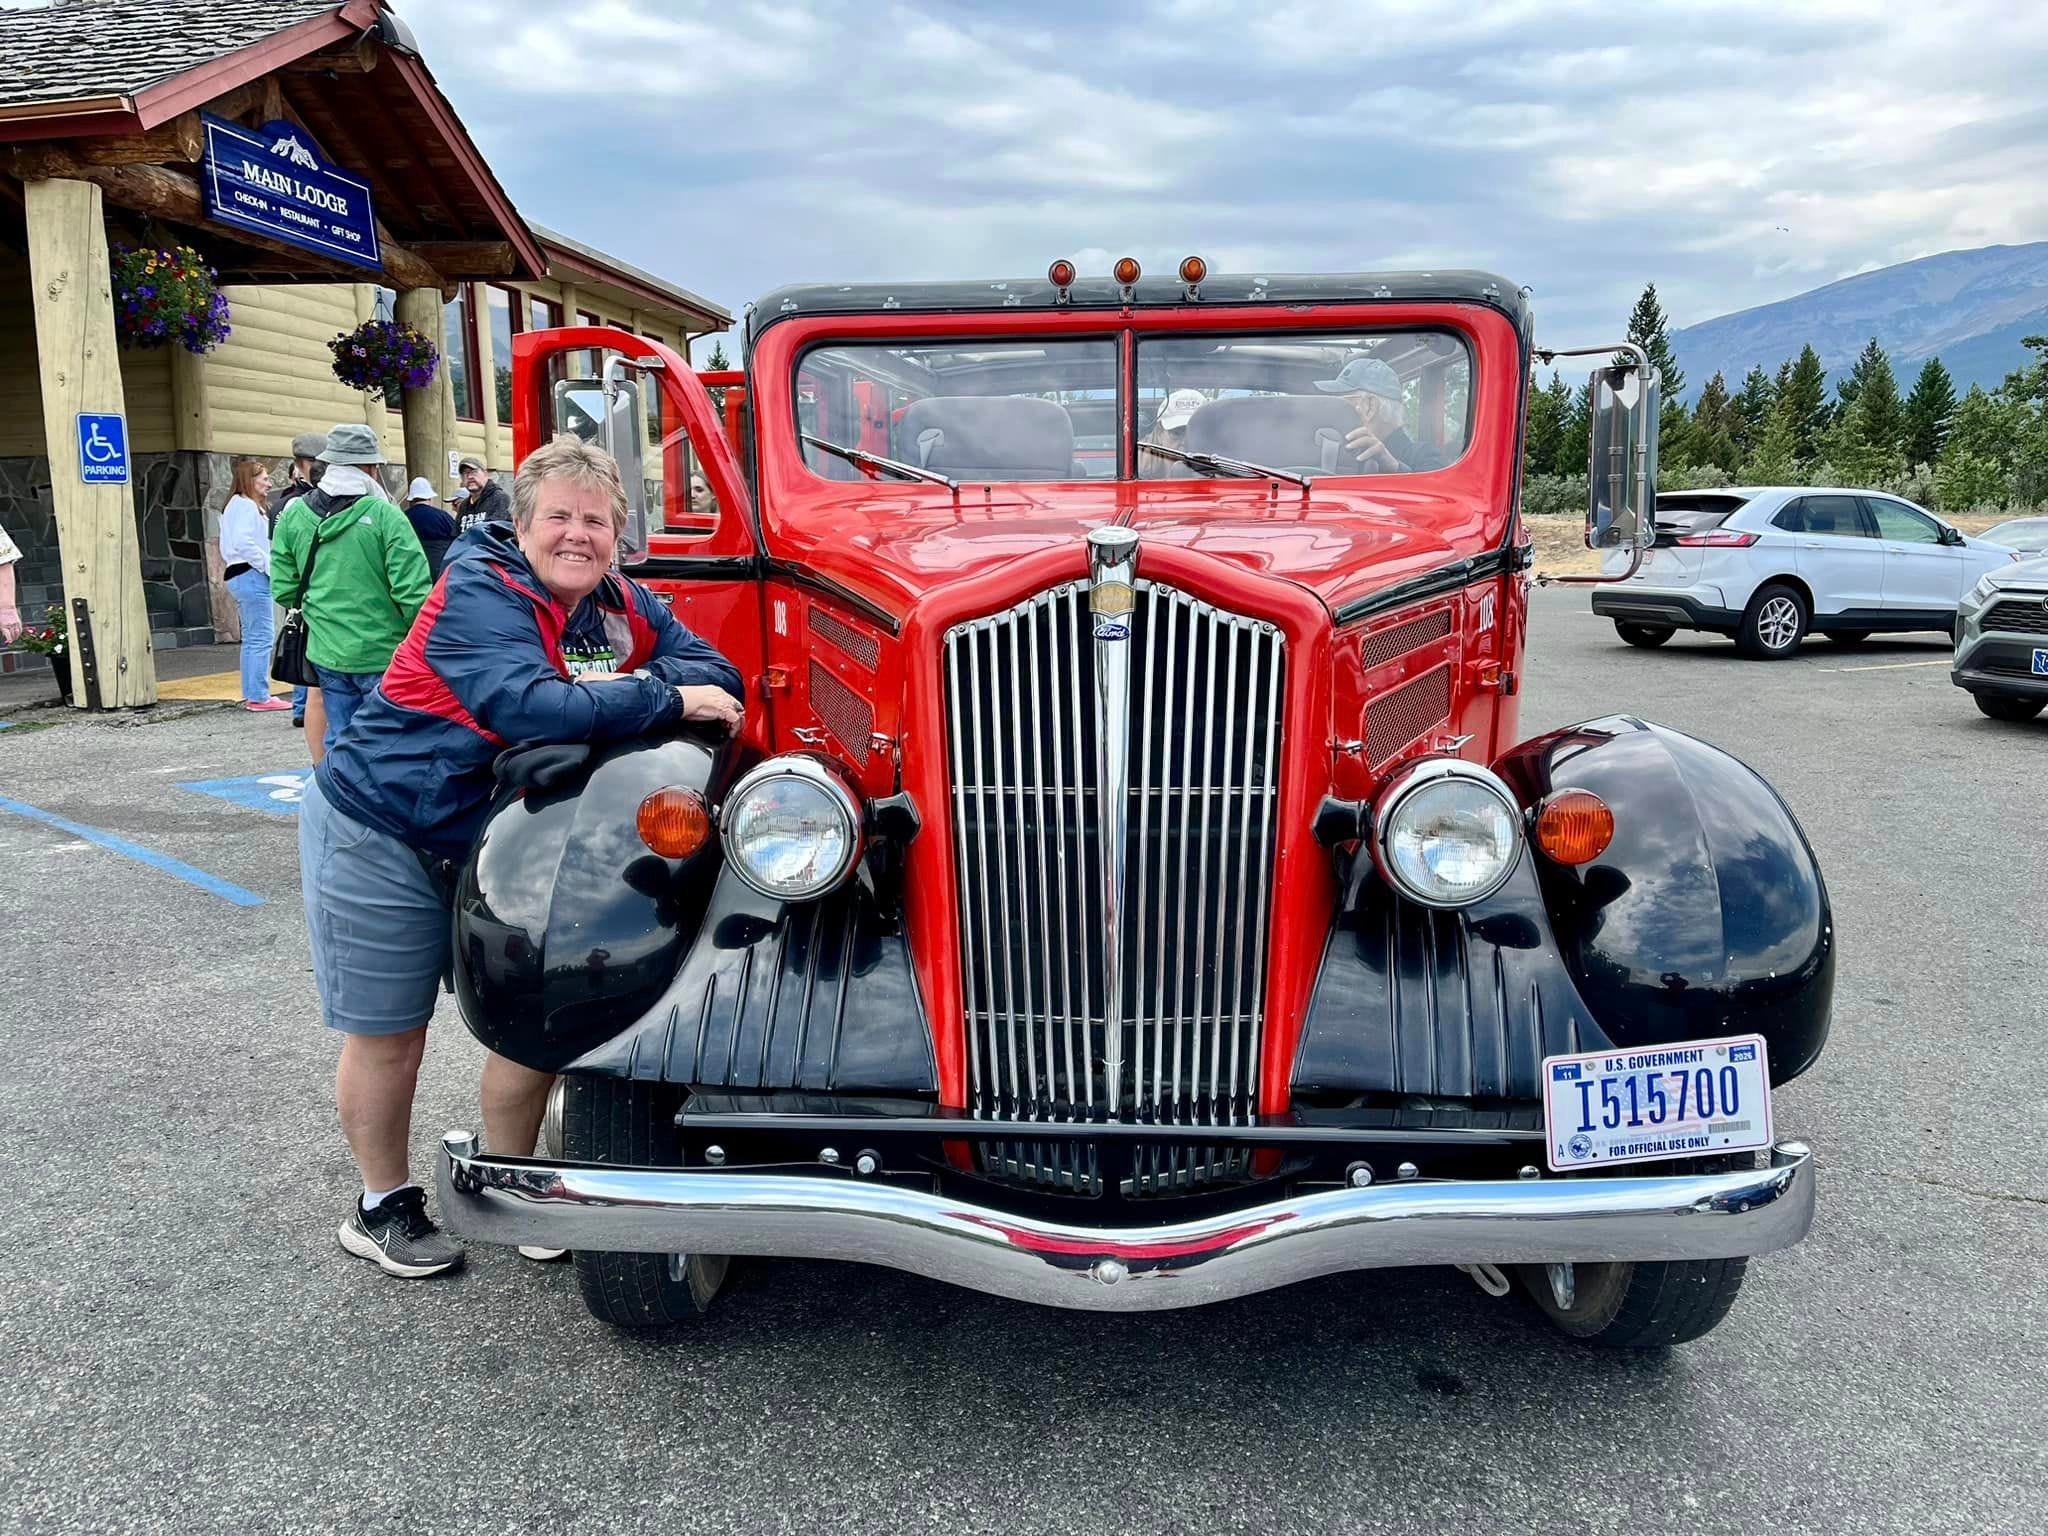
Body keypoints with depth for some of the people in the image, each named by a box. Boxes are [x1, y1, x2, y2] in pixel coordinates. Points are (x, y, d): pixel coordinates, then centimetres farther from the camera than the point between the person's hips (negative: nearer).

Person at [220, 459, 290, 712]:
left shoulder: (235, 505, 21)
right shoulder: (247, 506, -11)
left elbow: (230, 545, 21)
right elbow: (243, 542, -24)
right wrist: (268, 566, -15)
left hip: (236, 574, 11)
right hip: (251, 576, -11)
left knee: (251, 638, 15)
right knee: (262, 638, -9)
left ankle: (251, 694, 20)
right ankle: (259, 696, -8)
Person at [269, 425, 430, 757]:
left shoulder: (293, 516, 4)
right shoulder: (384, 515, -13)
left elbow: (284, 591, 6)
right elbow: (412, 591, -16)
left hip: (327, 654, 5)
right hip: (382, 654, -5)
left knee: (339, 741, 13)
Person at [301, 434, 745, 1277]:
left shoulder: (624, 606, -2)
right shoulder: (480, 593, -23)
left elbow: (717, 674, -7)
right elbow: (529, 706, -38)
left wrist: (615, 687, -24)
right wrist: (667, 698, -32)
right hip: (378, 836, -6)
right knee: (389, 1037, 6)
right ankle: (382, 1206, 28)